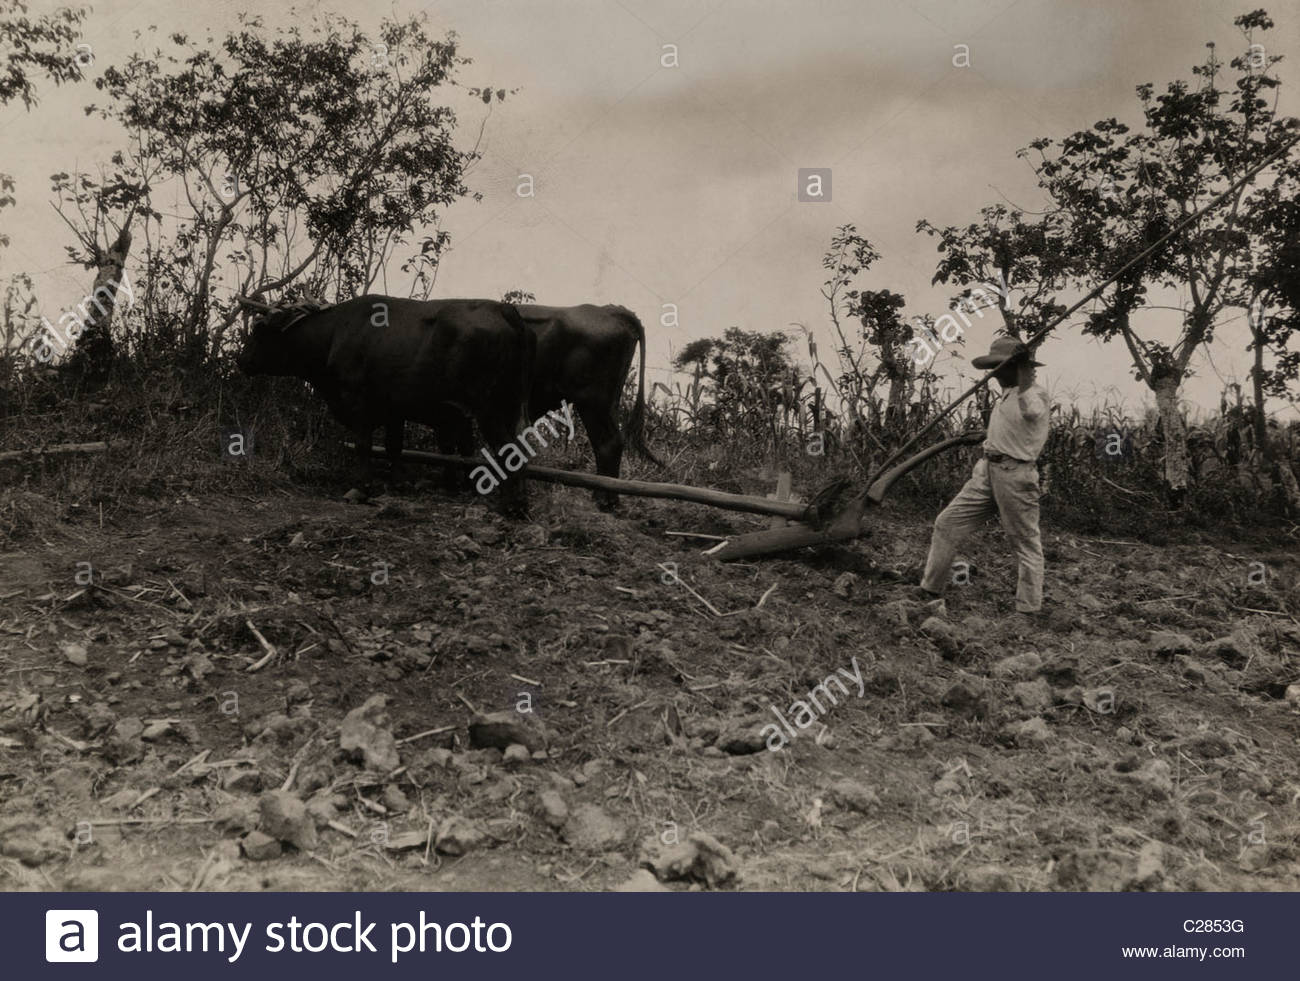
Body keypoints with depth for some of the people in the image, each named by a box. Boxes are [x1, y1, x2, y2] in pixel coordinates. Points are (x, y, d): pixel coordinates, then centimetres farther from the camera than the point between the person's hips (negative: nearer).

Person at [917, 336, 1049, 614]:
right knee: (947, 523, 6)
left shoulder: (1038, 394, -10)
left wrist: (1024, 376, -34)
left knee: (1026, 542, 1)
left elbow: (1030, 412, -35)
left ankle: (1028, 609, 8)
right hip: (987, 470, 9)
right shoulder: (1007, 395, 17)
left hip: (1015, 474, -9)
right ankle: (931, 589, 16)